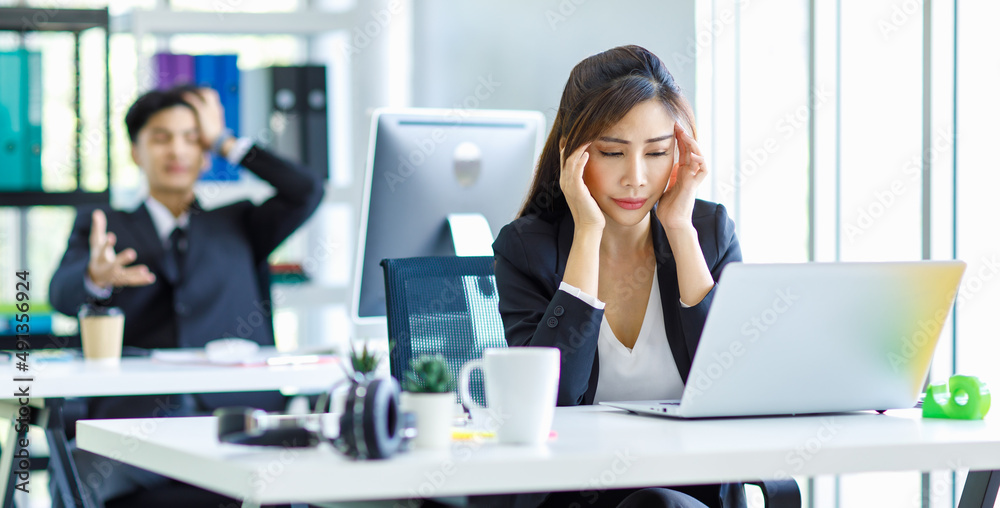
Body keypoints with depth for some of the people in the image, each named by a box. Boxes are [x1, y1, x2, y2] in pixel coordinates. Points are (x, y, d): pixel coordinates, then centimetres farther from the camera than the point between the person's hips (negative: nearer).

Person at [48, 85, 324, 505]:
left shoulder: (238, 225, 26)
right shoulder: (101, 226, 21)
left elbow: (307, 193, 10)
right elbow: (62, 295, 1)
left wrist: (225, 142, 20)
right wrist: (96, 277, -25)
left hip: (236, 413, 1)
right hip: (133, 417, 0)